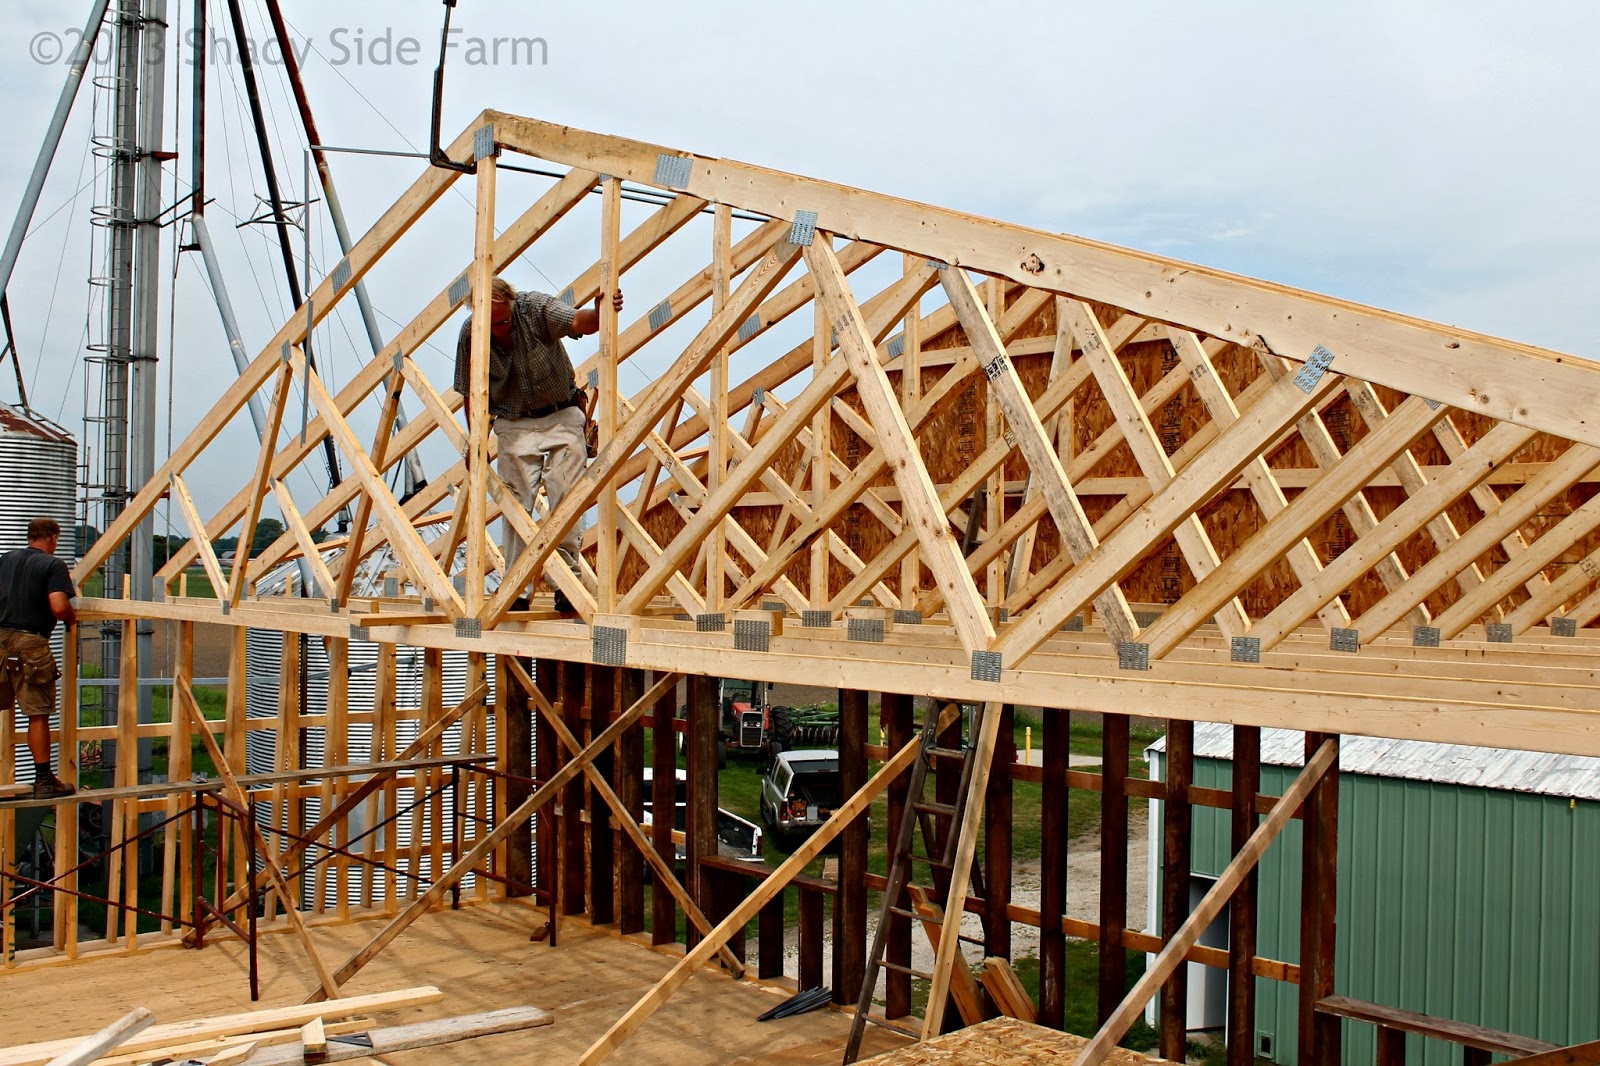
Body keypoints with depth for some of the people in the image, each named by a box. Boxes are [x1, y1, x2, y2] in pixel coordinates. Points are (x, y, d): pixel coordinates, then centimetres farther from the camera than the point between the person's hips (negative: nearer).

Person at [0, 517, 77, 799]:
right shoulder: (53, 564, -4)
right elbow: (59, 607, -16)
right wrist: (71, 618, 4)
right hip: (31, 643, -6)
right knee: (38, 714, -1)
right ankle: (44, 780, 4)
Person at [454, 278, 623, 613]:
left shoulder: (536, 308, -16)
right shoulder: (471, 333, -9)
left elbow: (579, 322, -35)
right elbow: (472, 393, 2)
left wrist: (599, 312, -57)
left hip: (562, 418, -1)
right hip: (515, 426, 1)